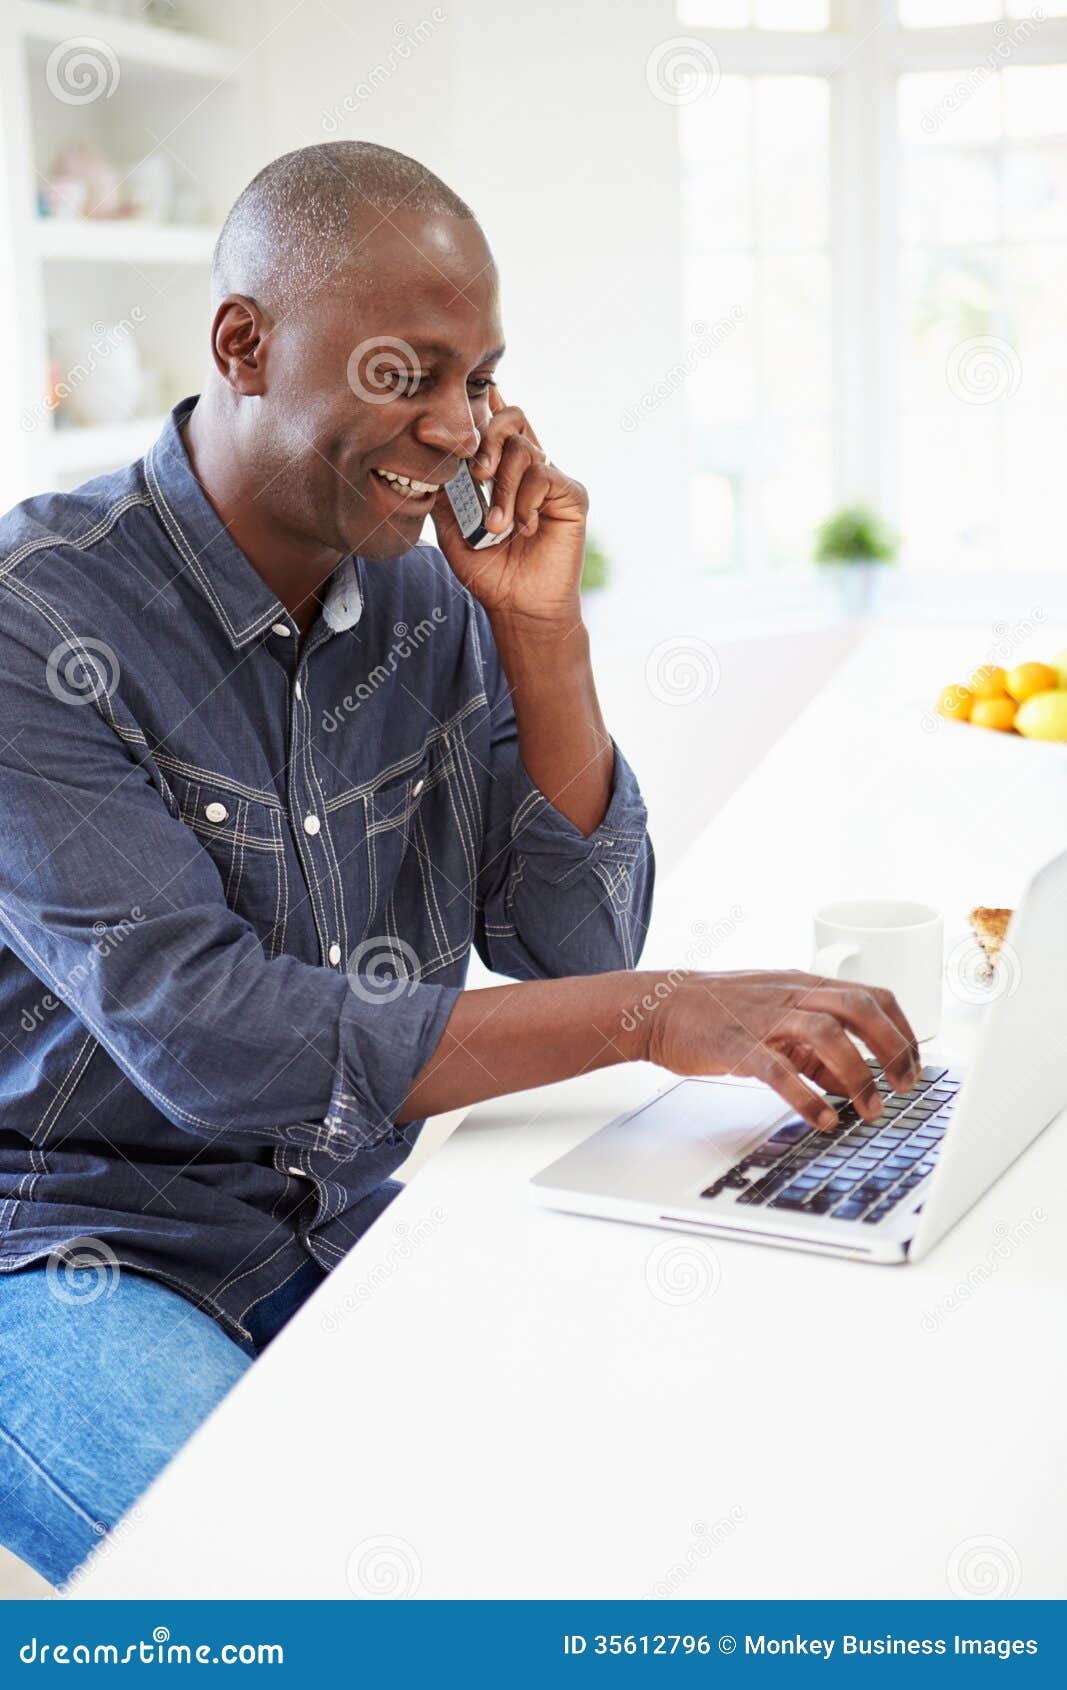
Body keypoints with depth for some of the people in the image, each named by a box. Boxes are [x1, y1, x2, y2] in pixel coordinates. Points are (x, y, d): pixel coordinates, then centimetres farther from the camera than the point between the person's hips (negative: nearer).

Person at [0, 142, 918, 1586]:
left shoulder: (436, 599, 1)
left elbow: (574, 953, 0)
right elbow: (204, 1042, -27)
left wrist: (543, 629, -12)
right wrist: (658, 1016, -30)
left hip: (351, 1219, 5)